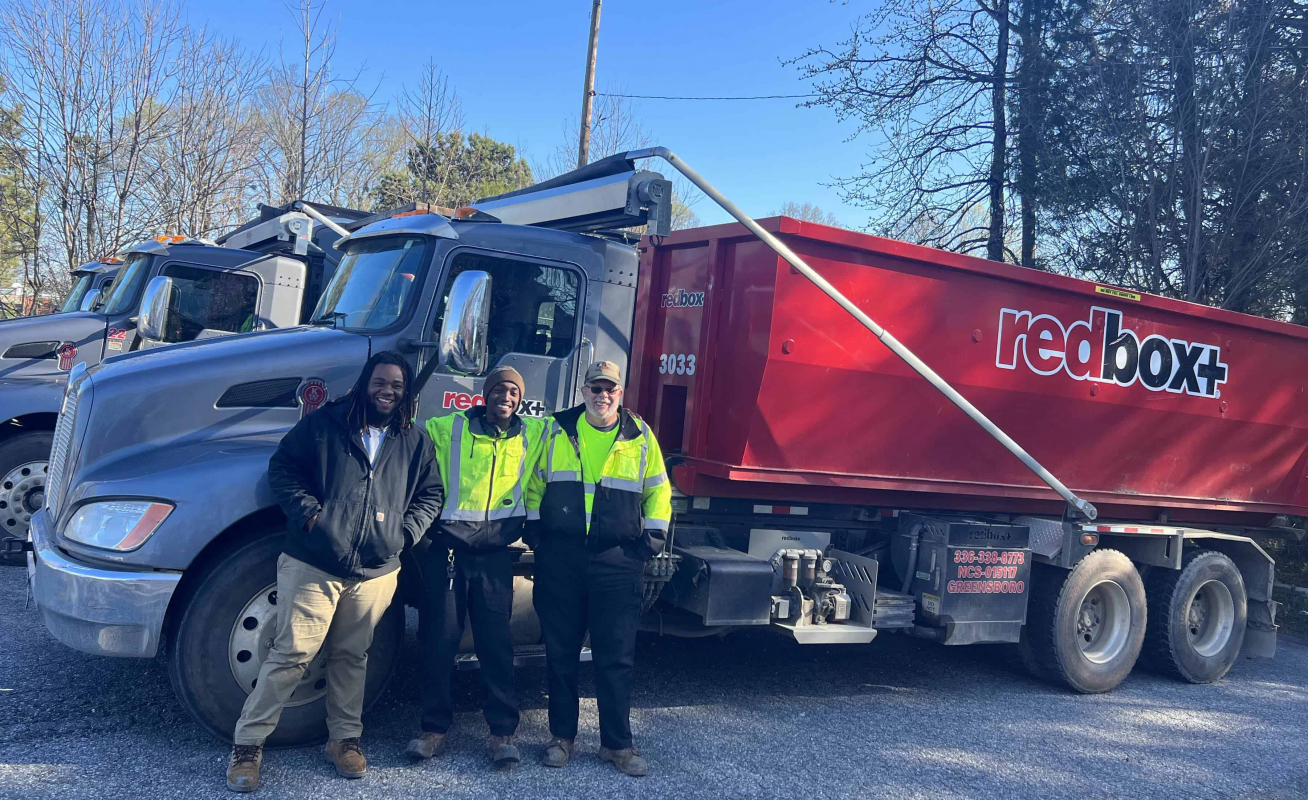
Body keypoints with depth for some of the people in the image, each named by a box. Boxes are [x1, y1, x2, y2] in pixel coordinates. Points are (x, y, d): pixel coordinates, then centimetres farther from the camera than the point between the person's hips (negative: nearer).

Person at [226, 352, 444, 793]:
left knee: (351, 657, 14)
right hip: (313, 565, -3)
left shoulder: (414, 442, 10)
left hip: (376, 571, 3)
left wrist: (407, 531, 2)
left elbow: (430, 493, 17)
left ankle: (344, 739, 28)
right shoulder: (324, 424, 1)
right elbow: (282, 467, 2)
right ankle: (248, 744, 8)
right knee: (292, 654, -3)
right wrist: (306, 510, -11)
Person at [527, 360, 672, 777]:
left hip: (618, 561, 0)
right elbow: (535, 483, 14)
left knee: (616, 656, 3)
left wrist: (653, 536, 5)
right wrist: (535, 528, 7)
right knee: (560, 652, 8)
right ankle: (562, 735, 22)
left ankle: (617, 743, 15)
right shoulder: (558, 430, 6)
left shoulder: (640, 436, 6)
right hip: (560, 557, 1)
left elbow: (658, 490, 13)